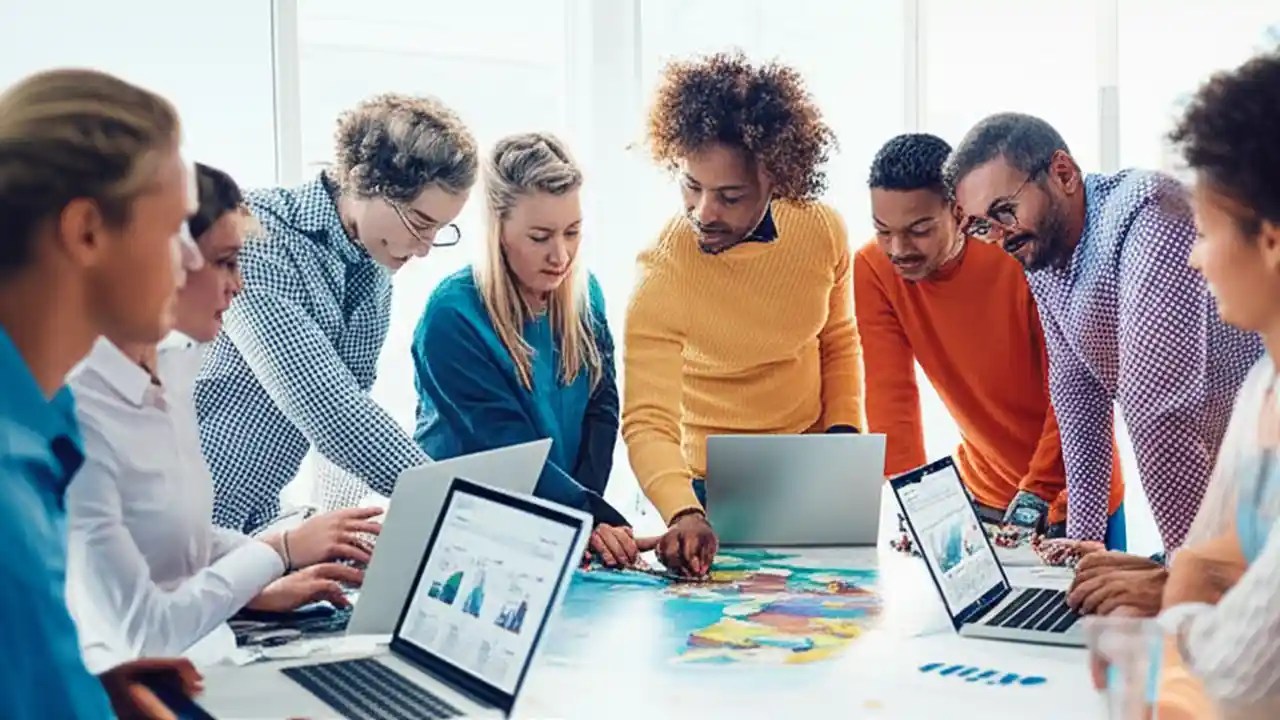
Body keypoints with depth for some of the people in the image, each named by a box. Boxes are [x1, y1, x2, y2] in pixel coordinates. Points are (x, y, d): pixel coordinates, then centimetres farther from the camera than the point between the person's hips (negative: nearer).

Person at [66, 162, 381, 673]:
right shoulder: (72, 416, -24)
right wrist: (282, 551, -14)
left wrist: (260, 590, 0)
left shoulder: (172, 363, 3)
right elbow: (139, 634, -22)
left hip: (200, 658, 8)